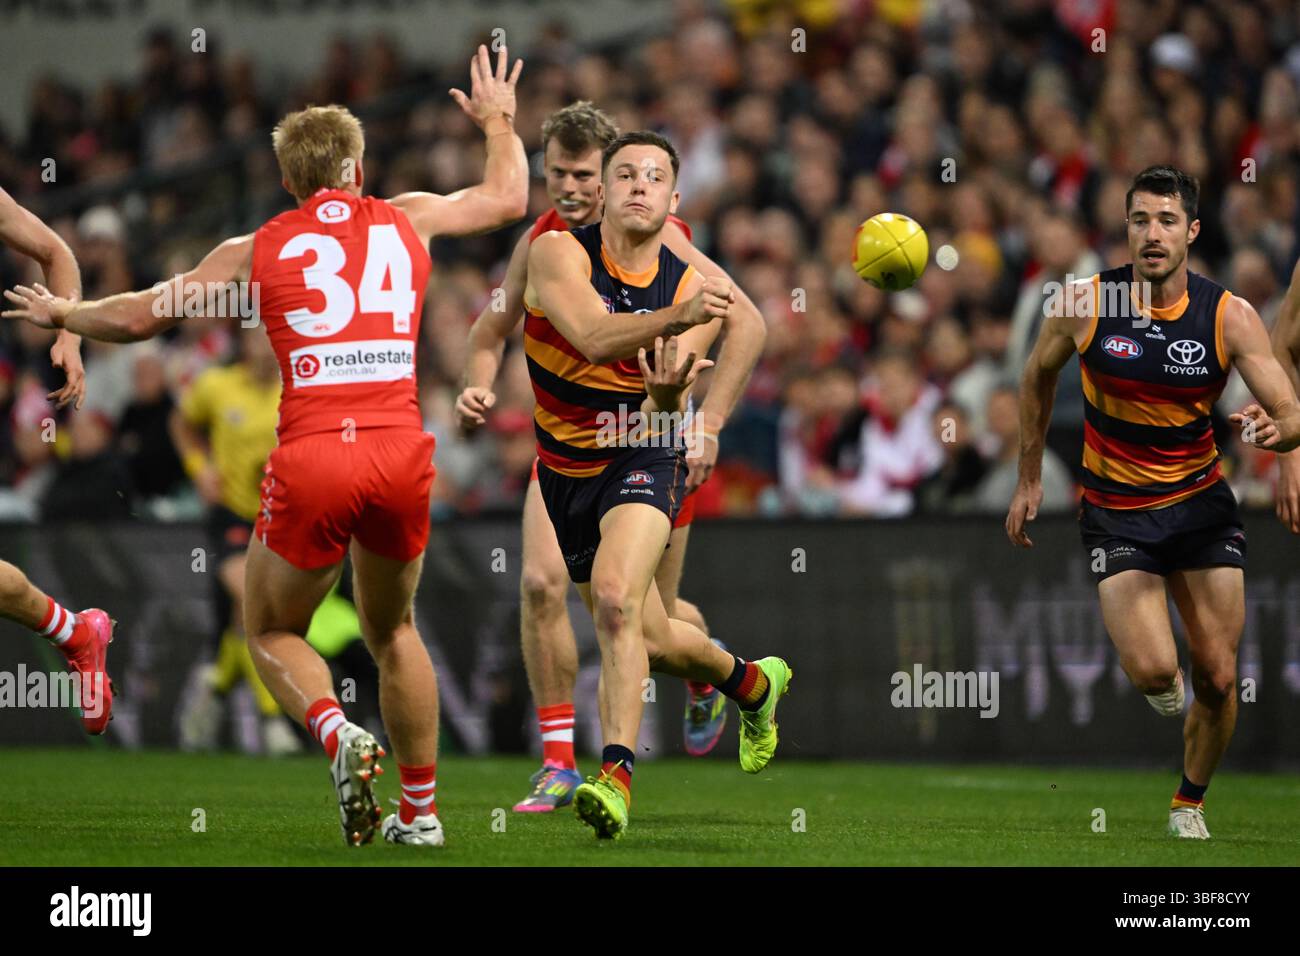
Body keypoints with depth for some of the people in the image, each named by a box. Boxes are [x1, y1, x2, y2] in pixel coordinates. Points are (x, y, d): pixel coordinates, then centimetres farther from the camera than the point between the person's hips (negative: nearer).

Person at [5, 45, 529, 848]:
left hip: (312, 458, -2)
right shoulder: (408, 221, 14)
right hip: (401, 451, 2)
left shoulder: (259, 250, 9)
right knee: (393, 629, 23)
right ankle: (421, 811, 20)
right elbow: (507, 199, 33)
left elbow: (140, 317, 15)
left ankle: (341, 737, -14)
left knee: (272, 632, 15)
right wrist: (500, 121, 51)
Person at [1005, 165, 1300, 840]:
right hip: (1116, 513, -1)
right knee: (1153, 672, -18)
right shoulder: (1082, 304, -10)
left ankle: (1190, 803, 25)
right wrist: (1029, 480, 10)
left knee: (1218, 677, -1)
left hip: (1202, 505, 1)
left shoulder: (1230, 317, -10)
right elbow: (1038, 378, 9)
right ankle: (1161, 694, 21)